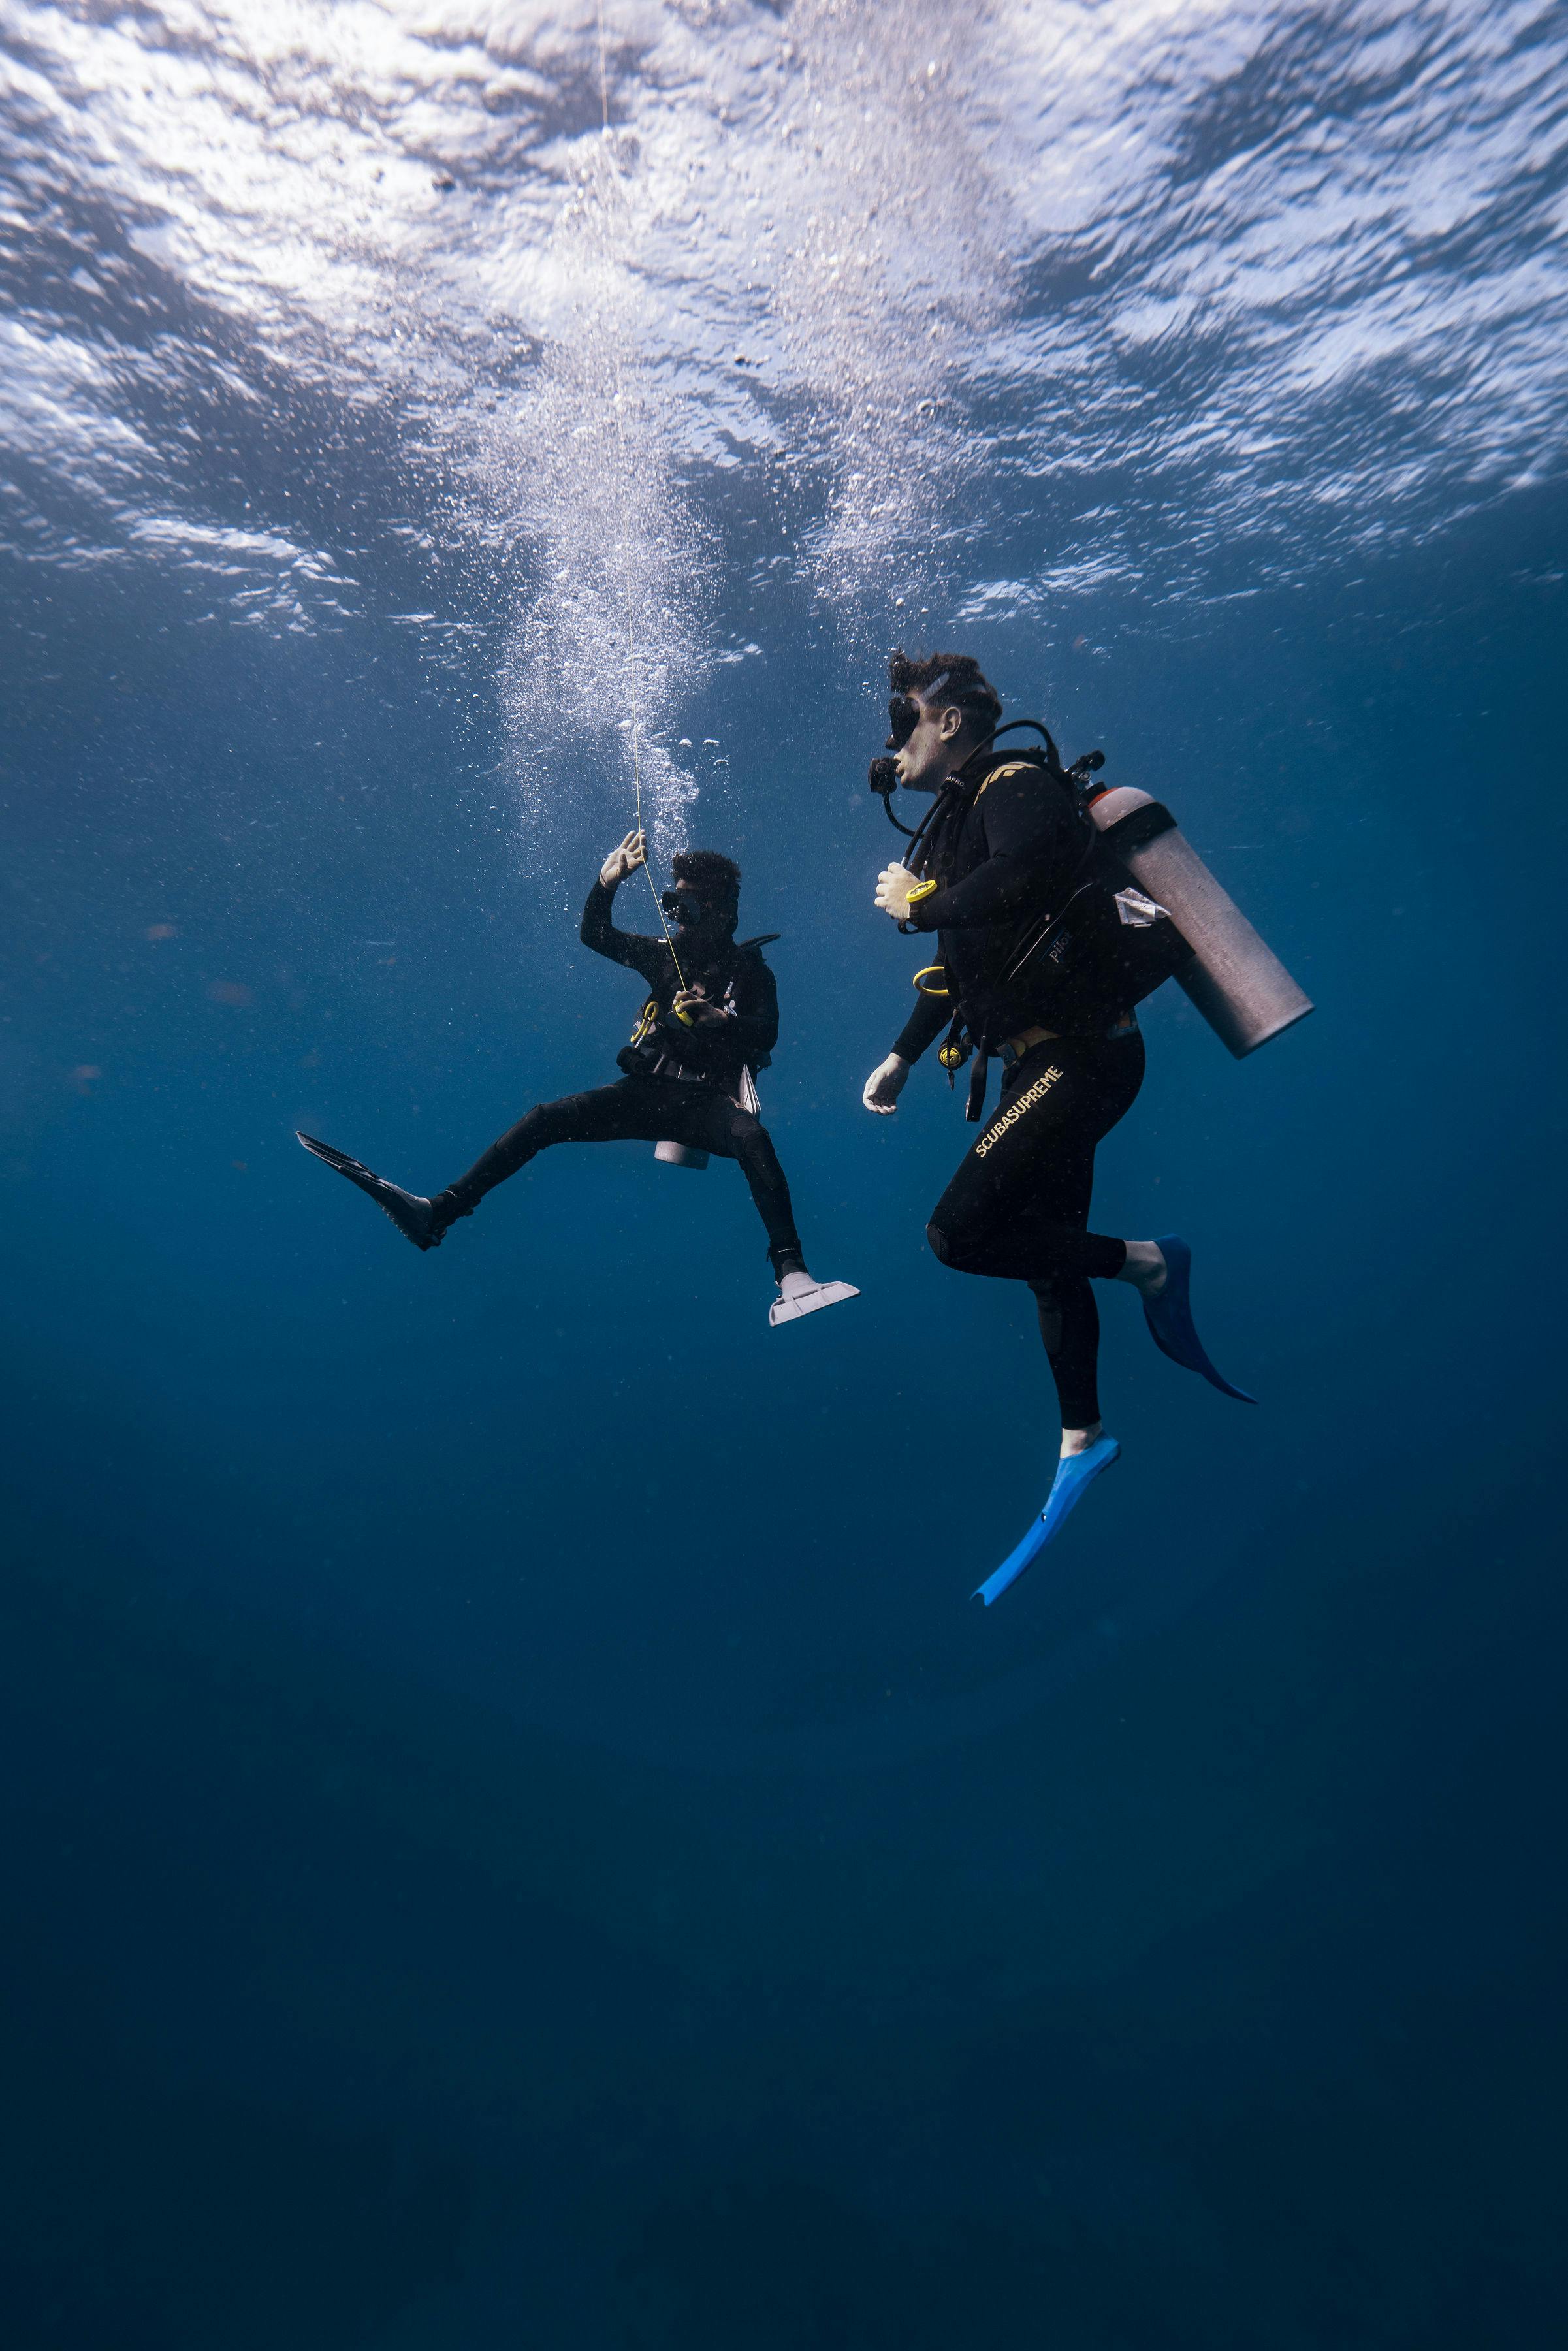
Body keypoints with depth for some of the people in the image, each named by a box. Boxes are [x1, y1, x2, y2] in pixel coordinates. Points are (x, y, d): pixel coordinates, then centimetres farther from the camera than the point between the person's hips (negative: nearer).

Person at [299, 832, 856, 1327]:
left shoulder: (748, 969, 3)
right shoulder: (666, 955, 15)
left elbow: (766, 1035, -12)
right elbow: (595, 935, 10)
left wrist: (718, 1018, -30)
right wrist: (607, 882, -7)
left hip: (708, 1103, -4)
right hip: (648, 1093, 5)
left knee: (753, 1137, -37)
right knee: (547, 1118, -12)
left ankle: (790, 1275, -44)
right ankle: (438, 1213, -13)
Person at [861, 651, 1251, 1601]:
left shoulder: (1017, 783, -9)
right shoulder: (959, 821, 18)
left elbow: (1023, 877, -33)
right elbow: (960, 958, 25)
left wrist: (919, 902, -16)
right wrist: (902, 1054, 24)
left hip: (1080, 1057, -9)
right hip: (1048, 1063, 9)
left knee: (961, 1233, -19)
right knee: (1047, 1258, 14)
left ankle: (1148, 1262, 0)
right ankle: (1084, 1438, 29)